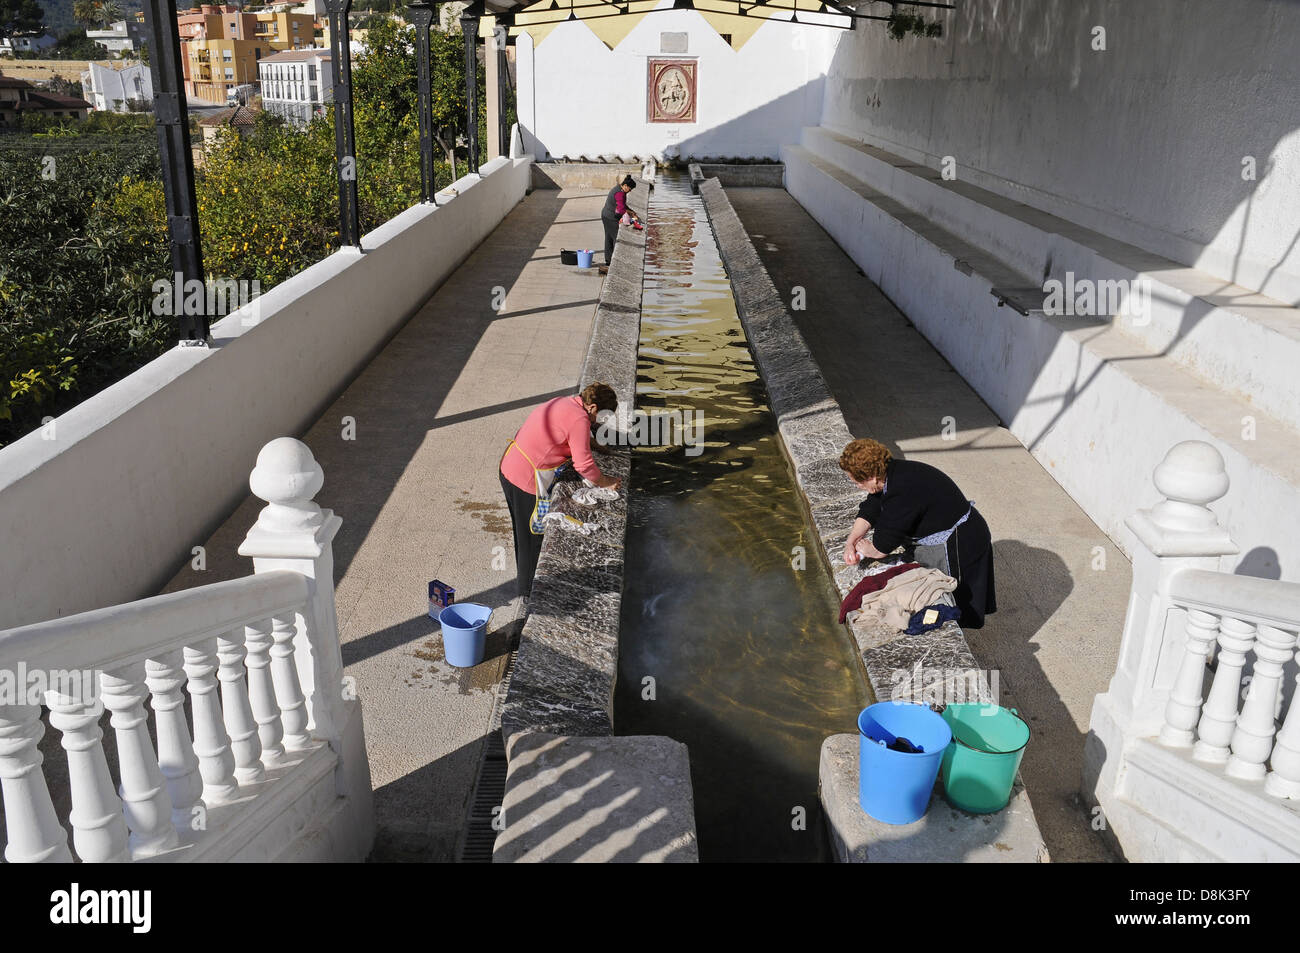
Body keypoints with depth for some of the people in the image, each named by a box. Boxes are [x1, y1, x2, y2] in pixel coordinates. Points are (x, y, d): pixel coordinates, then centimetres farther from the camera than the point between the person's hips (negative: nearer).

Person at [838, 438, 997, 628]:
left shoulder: (903, 491, -34)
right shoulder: (892, 474, -4)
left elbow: (881, 549, -26)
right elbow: (870, 510, 4)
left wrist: (867, 549, -5)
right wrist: (850, 543, -7)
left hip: (960, 545, -10)